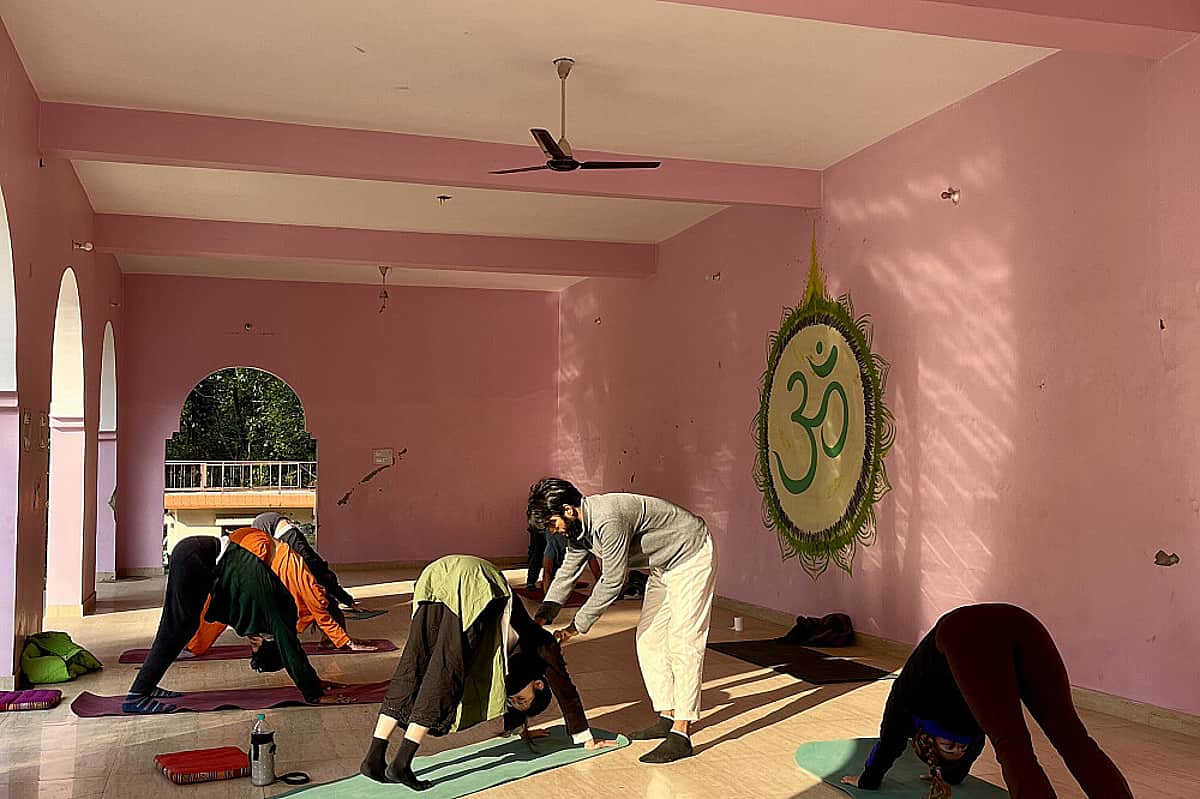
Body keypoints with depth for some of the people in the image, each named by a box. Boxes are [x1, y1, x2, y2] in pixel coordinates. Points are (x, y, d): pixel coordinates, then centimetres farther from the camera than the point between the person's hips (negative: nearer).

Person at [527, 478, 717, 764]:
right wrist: (543, 615, 1)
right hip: (663, 566, 10)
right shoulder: (579, 525, -2)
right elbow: (568, 571, 9)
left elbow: (612, 582, -28)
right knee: (649, 639, 9)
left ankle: (680, 735, -15)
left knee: (683, 642, -14)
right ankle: (667, 717, 17)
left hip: (691, 558, -10)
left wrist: (577, 626, -19)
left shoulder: (608, 520, -33)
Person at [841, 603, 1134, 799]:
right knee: (1073, 737, -5)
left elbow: (889, 741, 48)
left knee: (1012, 745, -13)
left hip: (969, 635, -4)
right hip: (1022, 624, 4)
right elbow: (974, 739, 61)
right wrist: (949, 774, 77)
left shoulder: (913, 695, 35)